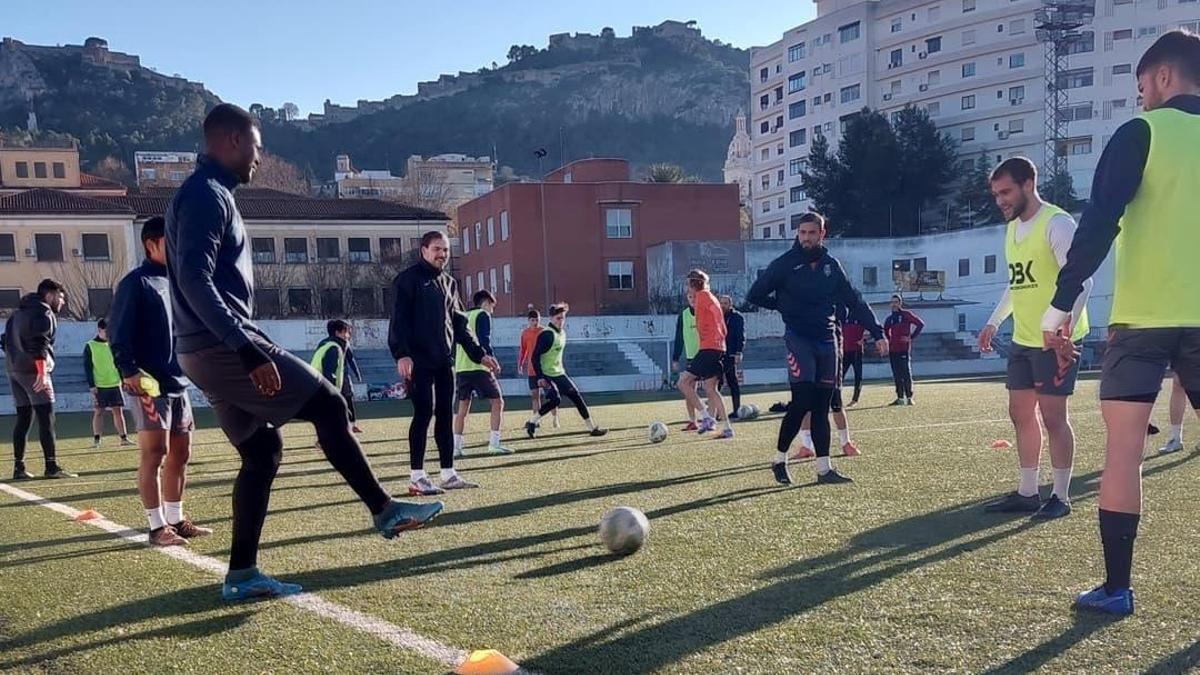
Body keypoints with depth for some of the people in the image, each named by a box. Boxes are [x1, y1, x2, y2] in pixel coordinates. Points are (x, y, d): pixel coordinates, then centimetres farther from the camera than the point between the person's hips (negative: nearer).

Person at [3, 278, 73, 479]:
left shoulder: (19, 312, 23)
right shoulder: (44, 313, -6)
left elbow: (7, 340, 24)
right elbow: (39, 343, -19)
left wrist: (15, 361, 22)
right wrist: (42, 371, -23)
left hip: (13, 369, 9)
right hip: (32, 370, -9)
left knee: (23, 418, 10)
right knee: (46, 418, -9)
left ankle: (19, 468, 9)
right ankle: (52, 466, -12)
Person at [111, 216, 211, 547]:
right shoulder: (136, 282, -7)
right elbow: (120, 333, -14)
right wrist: (128, 371, -24)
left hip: (178, 383, 8)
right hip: (148, 385, -8)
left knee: (180, 454, 11)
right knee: (153, 454, -6)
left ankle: (175, 519, 20)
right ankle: (158, 526, 0)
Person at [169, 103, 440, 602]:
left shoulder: (209, 194, 20)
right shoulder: (206, 194, -12)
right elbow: (195, 281, -24)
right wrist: (249, 350, -28)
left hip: (210, 351, 10)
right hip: (223, 347, -10)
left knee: (262, 452, 11)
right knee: (327, 404, -4)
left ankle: (242, 574, 13)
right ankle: (384, 510, 4)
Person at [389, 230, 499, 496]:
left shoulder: (449, 283, 18)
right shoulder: (408, 279, -3)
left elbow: (460, 324, 20)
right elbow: (399, 319, -12)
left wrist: (479, 354, 14)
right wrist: (401, 354, -24)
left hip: (444, 361, 7)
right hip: (419, 360, -7)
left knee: (445, 414, 7)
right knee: (424, 413, -9)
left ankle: (448, 474, 13)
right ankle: (417, 478, -4)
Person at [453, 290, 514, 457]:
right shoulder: (482, 315, 0)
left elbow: (454, 343, 21)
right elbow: (484, 340, -12)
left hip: (460, 368, 7)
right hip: (478, 368, -7)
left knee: (463, 408, 11)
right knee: (497, 402, 0)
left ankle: (456, 447, 8)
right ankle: (494, 444, -8)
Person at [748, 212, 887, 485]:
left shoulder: (831, 265, 8)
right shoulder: (784, 264, -4)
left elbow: (855, 301, 11)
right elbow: (755, 295, 2)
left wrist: (877, 333, 7)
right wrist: (786, 306, 3)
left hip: (827, 340, 4)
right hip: (799, 338, -4)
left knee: (822, 406, 5)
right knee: (801, 401, -14)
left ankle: (824, 468, 7)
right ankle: (779, 460, 2)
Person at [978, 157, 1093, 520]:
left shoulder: (1057, 223, -14)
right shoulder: (1013, 228, 13)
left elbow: (1081, 280, -21)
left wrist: (1062, 330, -29)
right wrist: (994, 322, 20)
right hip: (1023, 339, 9)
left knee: (1053, 416, -3)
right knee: (1020, 413, 10)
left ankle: (1061, 497, 9)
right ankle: (1027, 493, 20)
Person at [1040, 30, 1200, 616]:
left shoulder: (1142, 133, -3)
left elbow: (1097, 226, -11)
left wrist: (1059, 306, -8)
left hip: (1144, 315, -4)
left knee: (1123, 447, 0)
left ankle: (1116, 588, 2)